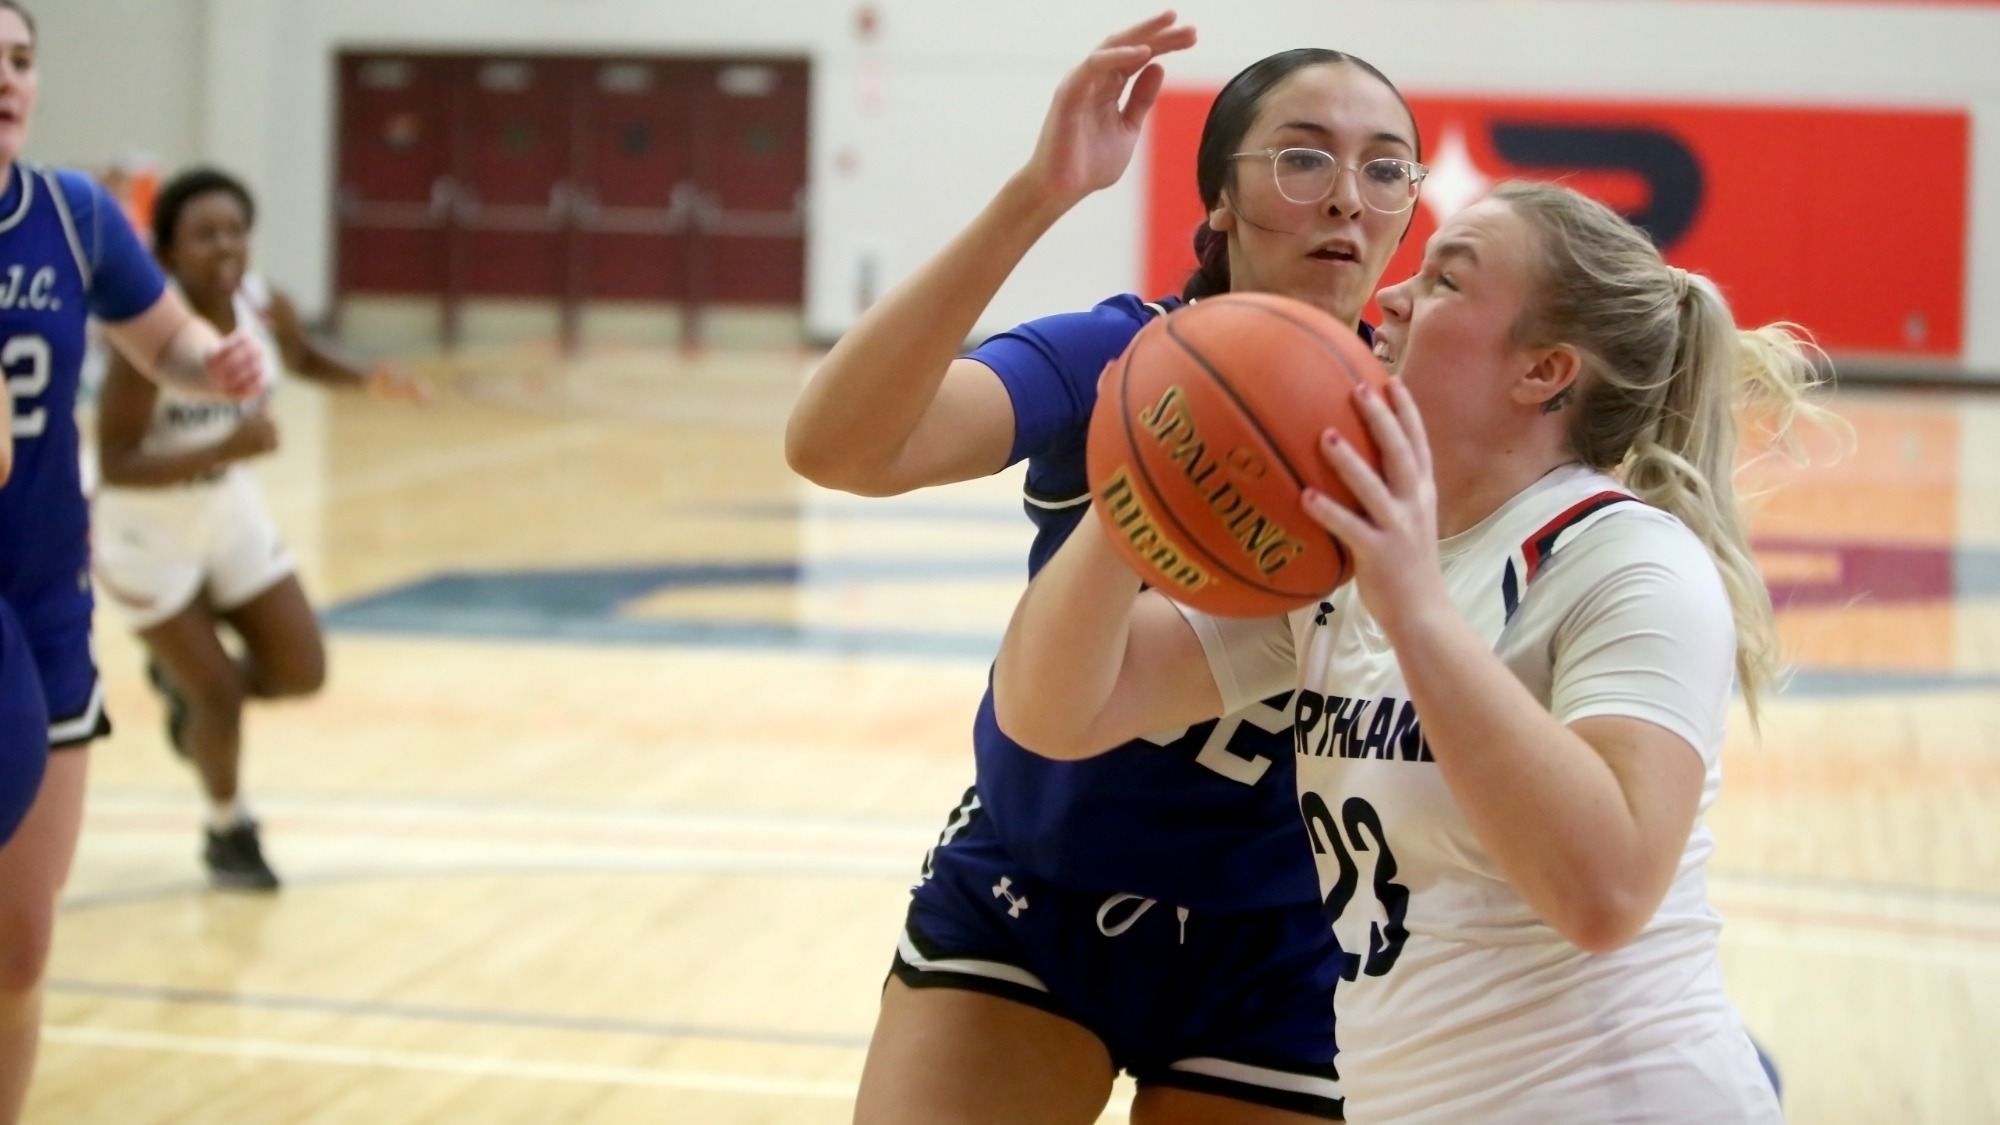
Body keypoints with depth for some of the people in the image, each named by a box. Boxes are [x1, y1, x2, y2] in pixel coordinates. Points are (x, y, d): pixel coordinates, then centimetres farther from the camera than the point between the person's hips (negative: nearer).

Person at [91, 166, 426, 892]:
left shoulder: (265, 308, -13)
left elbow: (303, 358, 11)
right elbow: (114, 465, -33)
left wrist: (367, 380, -9)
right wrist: (223, 449, -42)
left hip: (230, 516, 6)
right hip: (147, 536, -6)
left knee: (301, 673, 6)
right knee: (221, 694, -1)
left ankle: (184, 678, 37)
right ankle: (227, 831, 28)